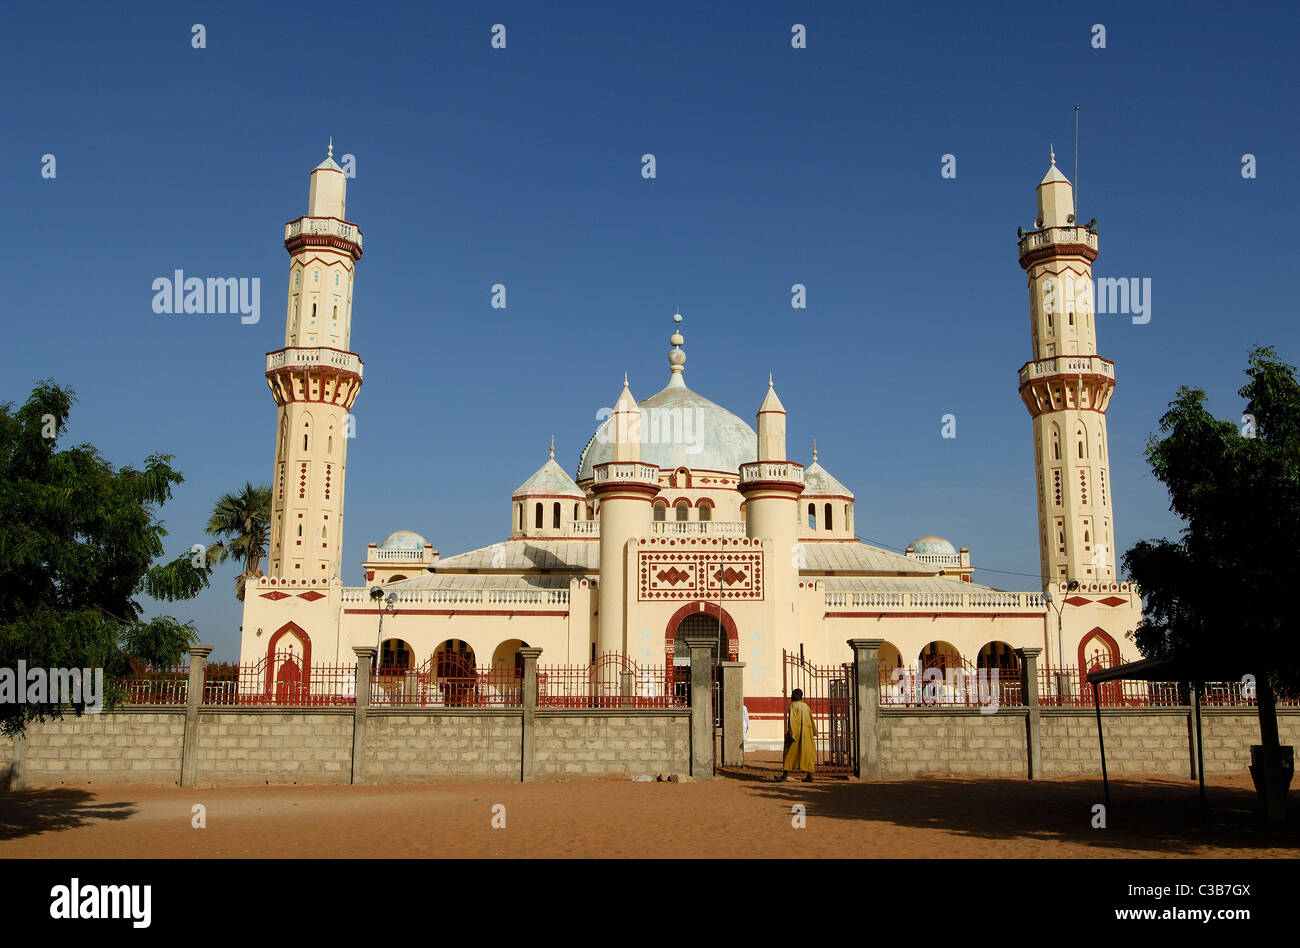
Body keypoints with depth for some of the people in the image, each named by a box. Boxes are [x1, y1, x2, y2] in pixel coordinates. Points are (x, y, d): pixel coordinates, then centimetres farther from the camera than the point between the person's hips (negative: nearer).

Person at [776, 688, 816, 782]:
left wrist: (791, 734, -18)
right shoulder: (806, 706, 11)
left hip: (797, 732, -6)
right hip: (807, 734, 6)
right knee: (807, 753, 8)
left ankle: (785, 774, -2)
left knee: (790, 753, -1)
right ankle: (809, 775, 4)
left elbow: (792, 721, -17)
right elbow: (811, 720, 17)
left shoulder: (793, 706, -7)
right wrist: (814, 732, 26)